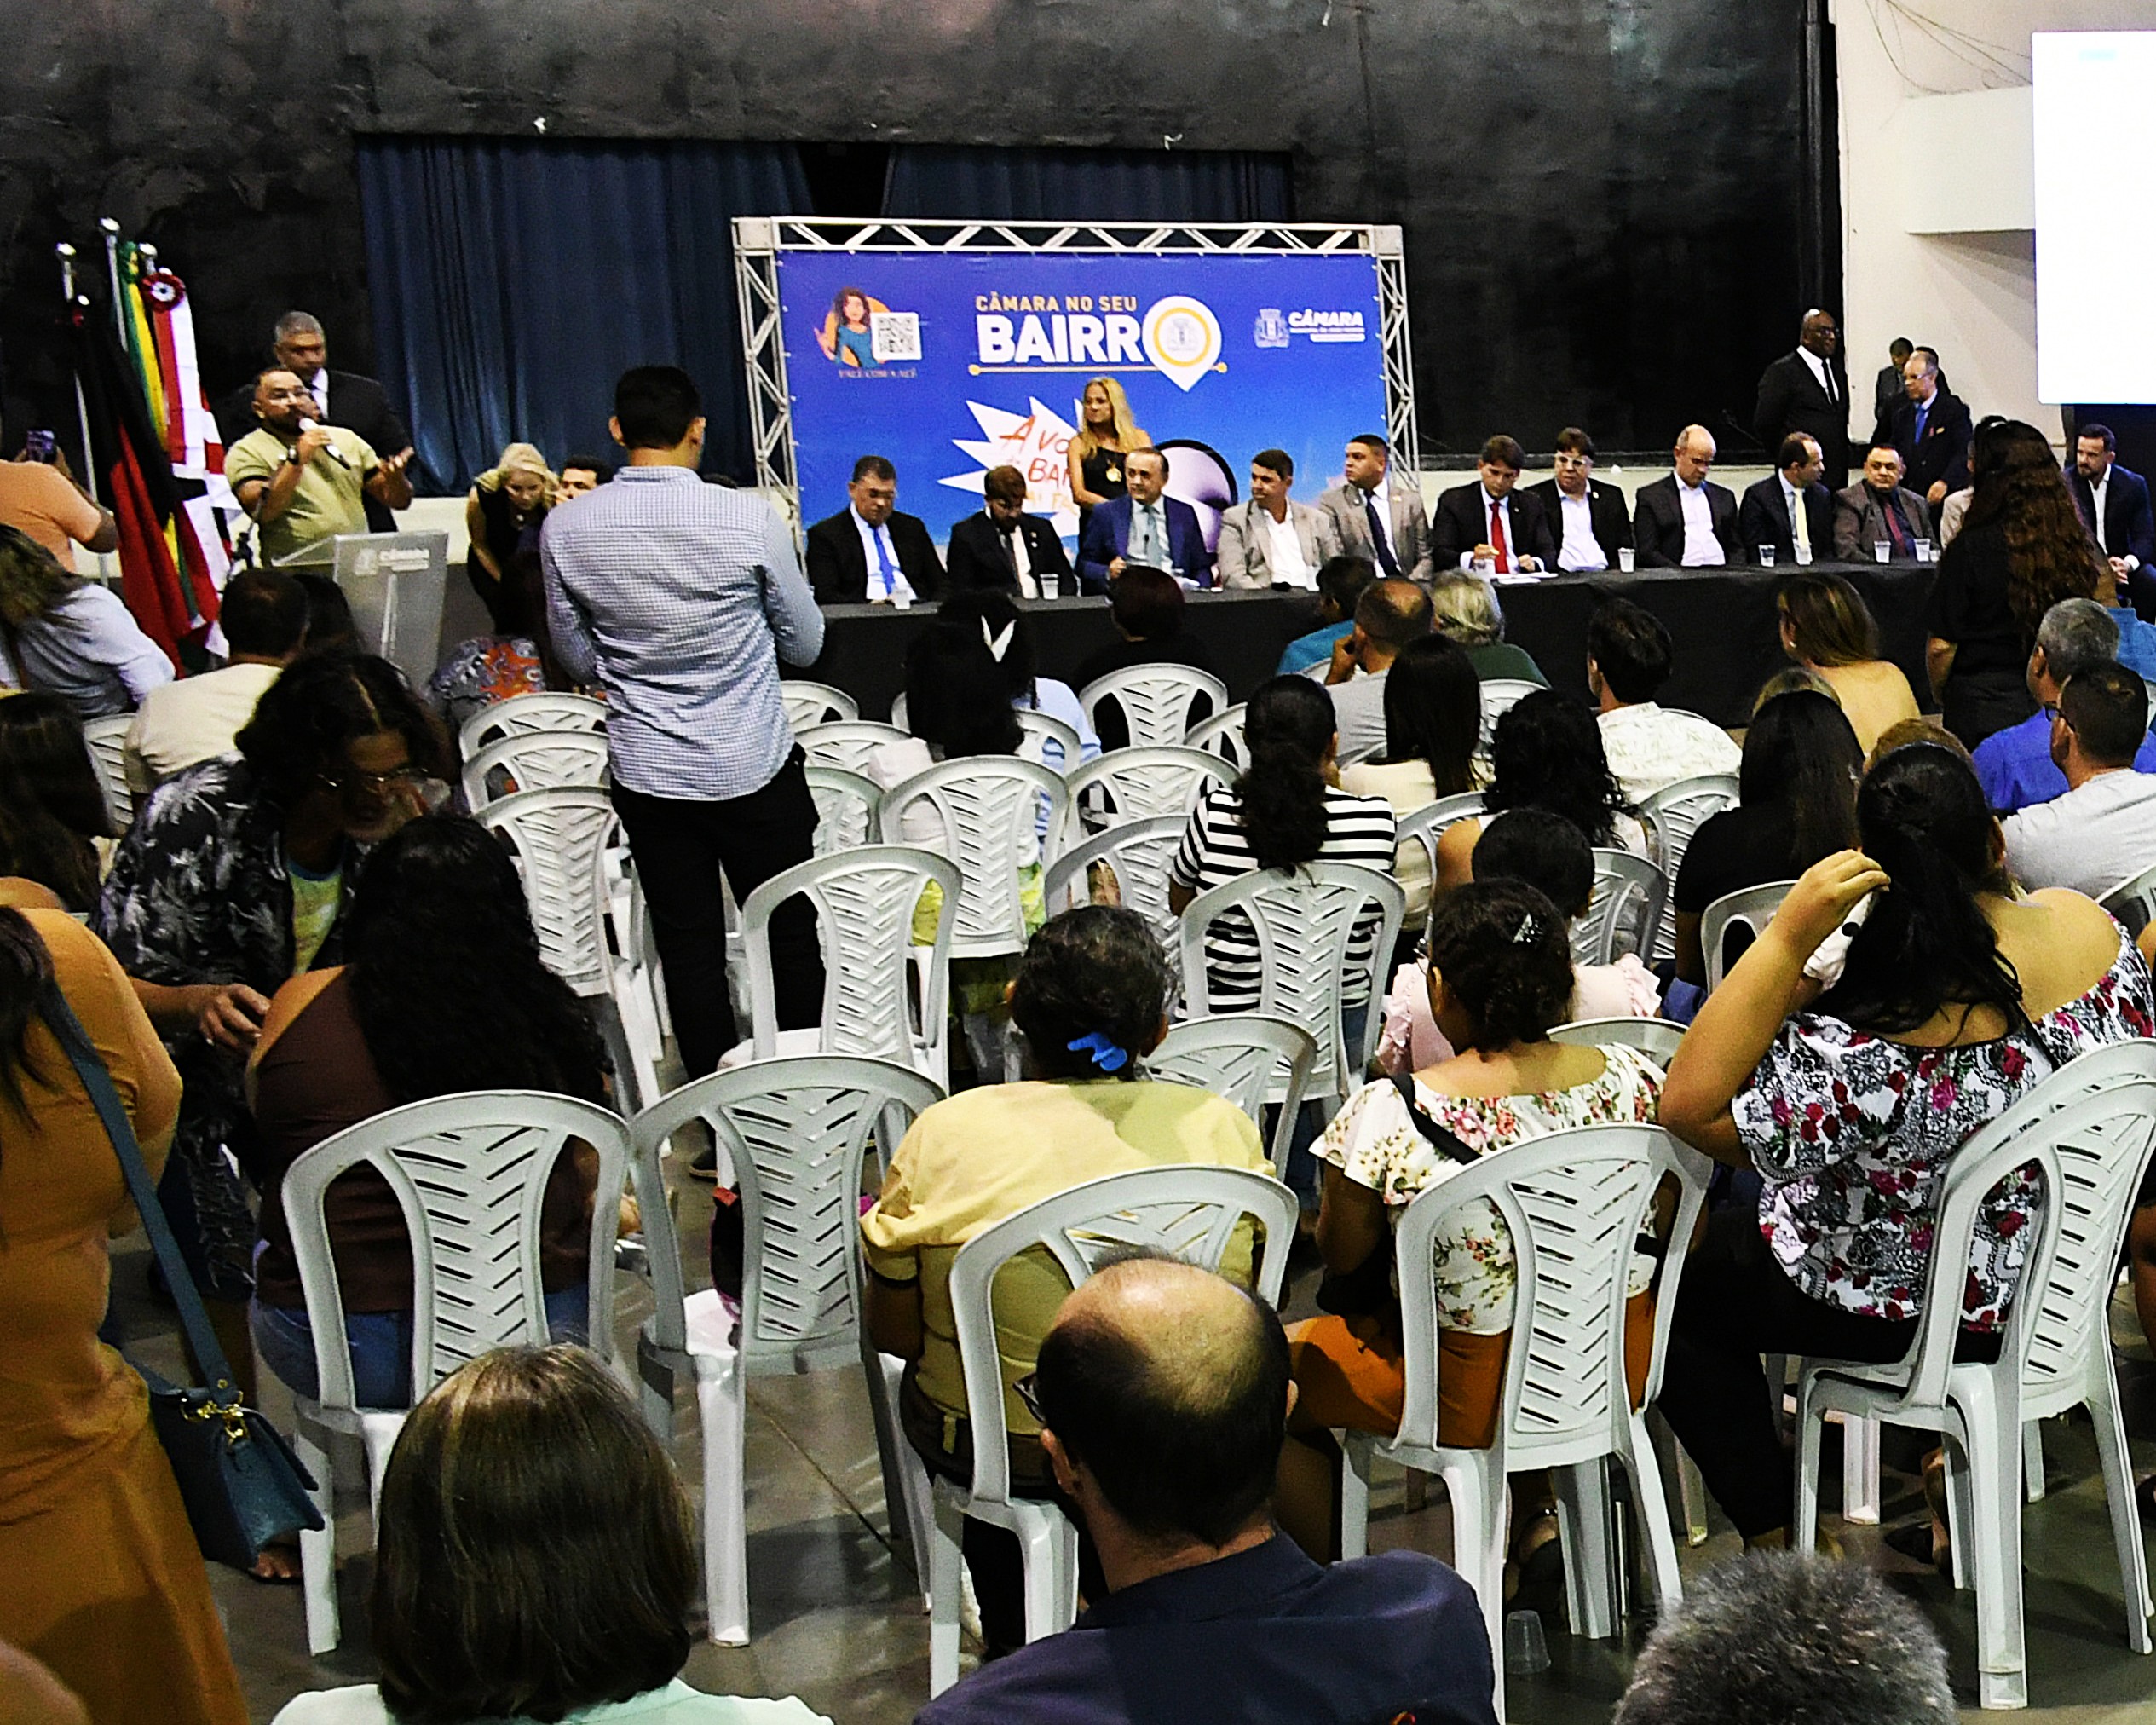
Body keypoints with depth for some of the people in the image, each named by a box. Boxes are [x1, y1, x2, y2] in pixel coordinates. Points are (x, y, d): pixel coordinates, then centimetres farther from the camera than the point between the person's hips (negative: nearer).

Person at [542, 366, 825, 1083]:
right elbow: (805, 645, -1)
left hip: (647, 773, 2)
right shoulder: (749, 518, -13)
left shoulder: (566, 530, -5)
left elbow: (579, 660, 6)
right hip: (754, 766, -2)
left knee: (688, 945, 11)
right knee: (790, 935, 12)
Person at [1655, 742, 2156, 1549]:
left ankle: (1776, 1544, 22)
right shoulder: (2091, 927, -17)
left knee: (1680, 1283, 15)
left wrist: (1787, 937, -38)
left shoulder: (1874, 1033, -37)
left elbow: (1689, 1108, -35)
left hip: (1915, 1308, -7)